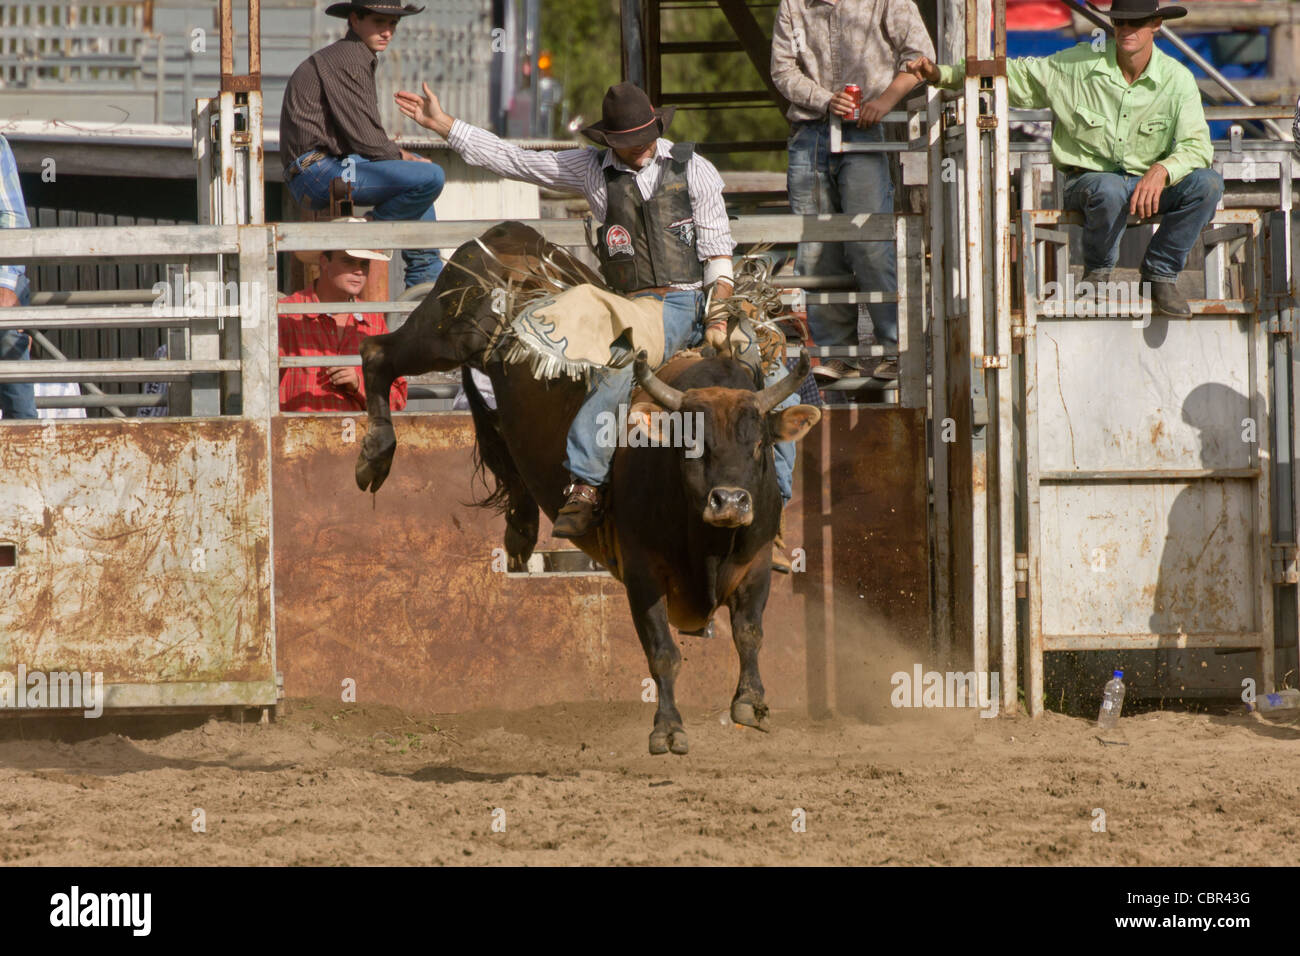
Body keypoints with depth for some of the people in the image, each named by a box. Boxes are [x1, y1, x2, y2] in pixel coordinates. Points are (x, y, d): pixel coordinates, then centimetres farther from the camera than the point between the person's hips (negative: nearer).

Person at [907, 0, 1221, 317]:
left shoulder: (1176, 79, -5)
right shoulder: (1076, 66, -6)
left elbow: (1196, 146, -12)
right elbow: (1016, 76, 2)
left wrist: (1161, 171, -34)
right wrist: (940, 74, -6)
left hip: (1149, 183, 2)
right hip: (1089, 179, -2)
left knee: (1208, 182, -26)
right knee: (1109, 190, -39)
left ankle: (1160, 274, -8)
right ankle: (1096, 276, -9)